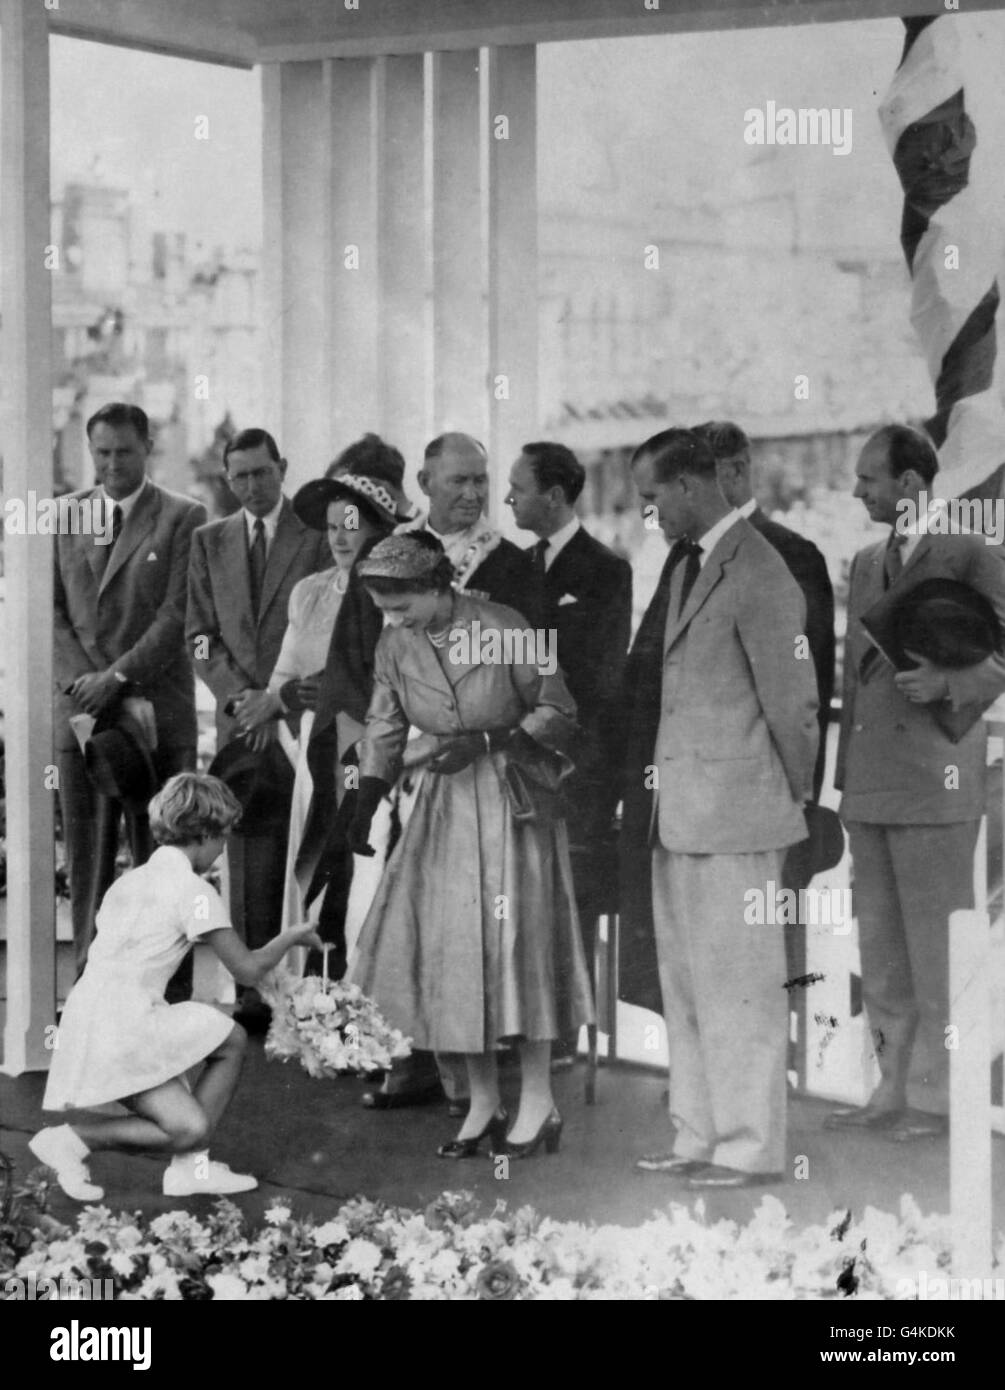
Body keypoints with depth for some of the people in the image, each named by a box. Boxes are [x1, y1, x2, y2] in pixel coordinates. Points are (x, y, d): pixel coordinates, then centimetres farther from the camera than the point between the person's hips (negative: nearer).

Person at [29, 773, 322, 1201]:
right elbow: (247, 968, -4)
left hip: (86, 1017, 8)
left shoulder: (130, 880, 19)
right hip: (123, 1025, -8)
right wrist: (291, 938, 13)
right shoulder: (193, 891, -5)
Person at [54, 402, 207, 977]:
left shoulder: (183, 518, 1)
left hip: (159, 712, -3)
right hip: (82, 709, 3)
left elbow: (178, 616, -6)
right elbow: (52, 610, 9)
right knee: (87, 860, 4)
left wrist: (117, 678, -13)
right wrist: (82, 680, -6)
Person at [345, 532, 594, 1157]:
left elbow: (559, 712, -9)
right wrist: (365, 807, -7)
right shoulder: (396, 647, -2)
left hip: (514, 800, -5)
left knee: (517, 941, -3)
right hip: (446, 805, 5)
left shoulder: (503, 629, -16)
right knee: (452, 949, 1)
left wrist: (482, 743, -19)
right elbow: (383, 731, 6)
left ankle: (537, 1102, 7)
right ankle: (484, 1104, 10)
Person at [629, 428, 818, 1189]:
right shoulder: (688, 566, 14)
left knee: (739, 983, -2)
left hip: (735, 813, -9)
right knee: (686, 981, 14)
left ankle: (752, 1147, 5)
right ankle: (699, 1137, 22)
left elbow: (793, 703, -12)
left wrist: (796, 796, -1)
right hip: (681, 813, 9)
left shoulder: (757, 577, -16)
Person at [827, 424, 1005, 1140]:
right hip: (869, 783, 7)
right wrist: (844, 769, 16)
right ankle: (894, 1089, 17)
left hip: (934, 782, -7)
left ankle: (939, 1096, 2)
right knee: (881, 949, 10)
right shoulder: (867, 562, 17)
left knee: (936, 948, -4)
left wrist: (945, 681, -22)